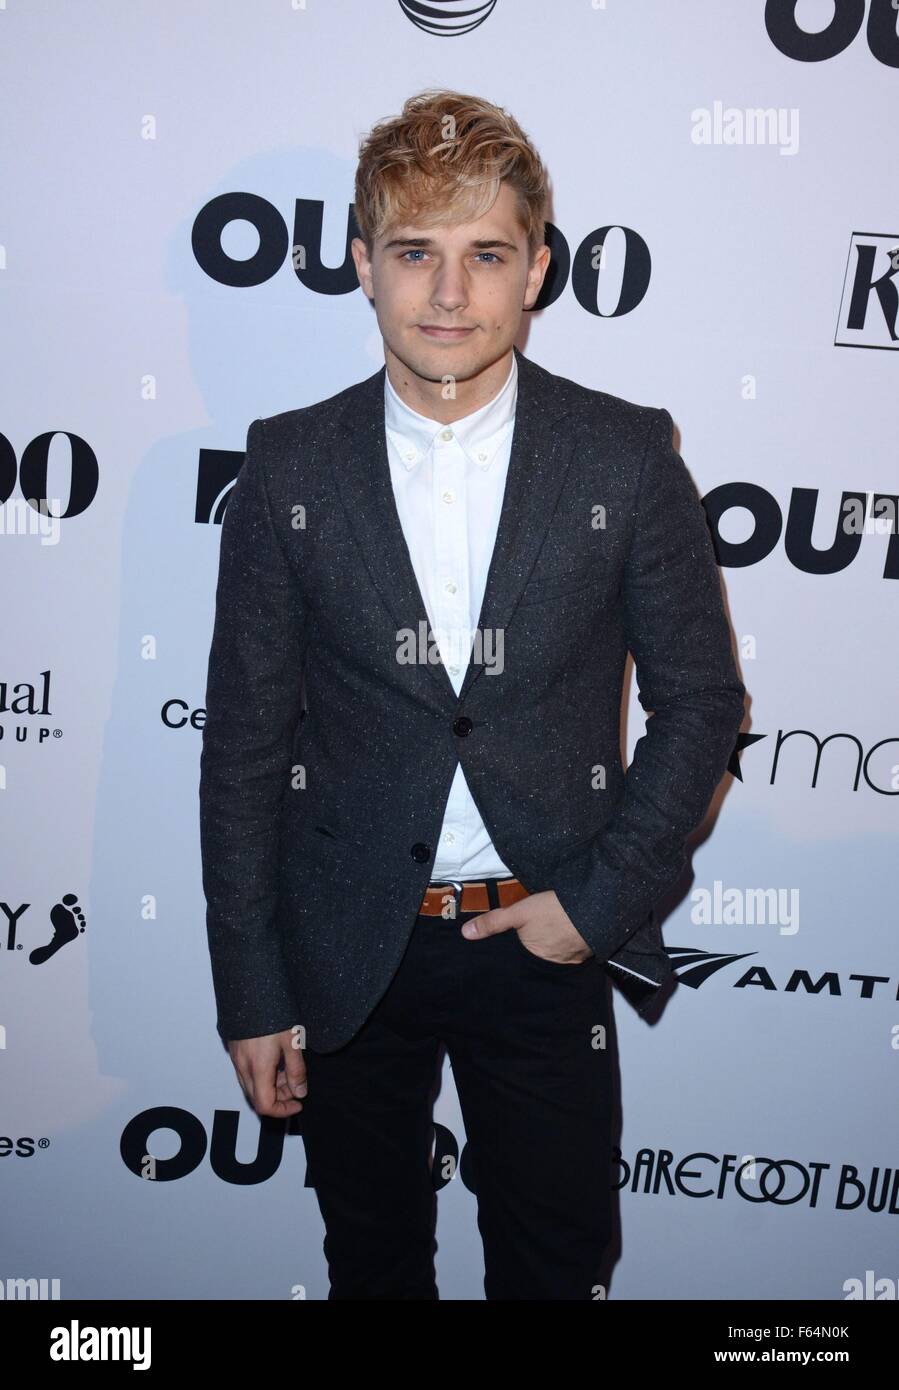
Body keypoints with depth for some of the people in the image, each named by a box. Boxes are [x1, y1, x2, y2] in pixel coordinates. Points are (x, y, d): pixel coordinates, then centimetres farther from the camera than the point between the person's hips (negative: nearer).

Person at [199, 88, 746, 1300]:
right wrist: (251, 990, -2)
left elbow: (700, 697, 0)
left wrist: (602, 899, -9)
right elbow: (246, 736, -3)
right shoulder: (289, 464, -5)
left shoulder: (626, 455, -7)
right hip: (345, 951, 1)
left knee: (556, 1256, 20)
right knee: (372, 1256, 21)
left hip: (547, 937, 0)